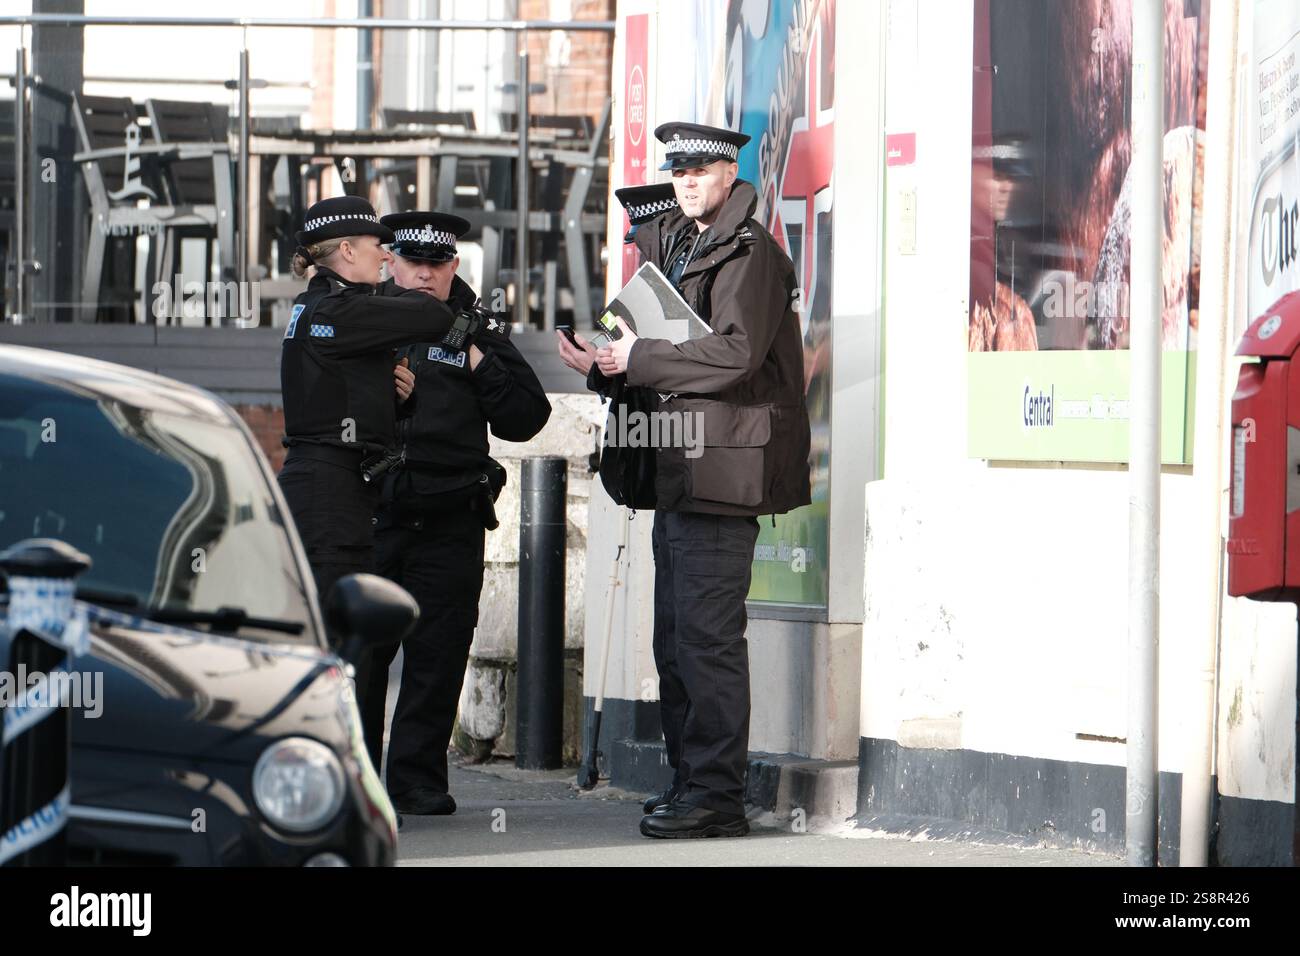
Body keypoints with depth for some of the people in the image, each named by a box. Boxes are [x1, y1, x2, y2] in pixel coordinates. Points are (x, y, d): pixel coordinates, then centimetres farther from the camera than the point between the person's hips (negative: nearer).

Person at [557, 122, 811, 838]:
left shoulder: (750, 255, -8)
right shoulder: (670, 247, 20)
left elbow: (734, 354, -20)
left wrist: (637, 358, -14)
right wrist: (607, 366, 4)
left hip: (721, 469, -10)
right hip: (675, 470, 10)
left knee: (707, 632, -11)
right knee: (675, 637, 11)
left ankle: (715, 793, -8)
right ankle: (687, 781, 17)